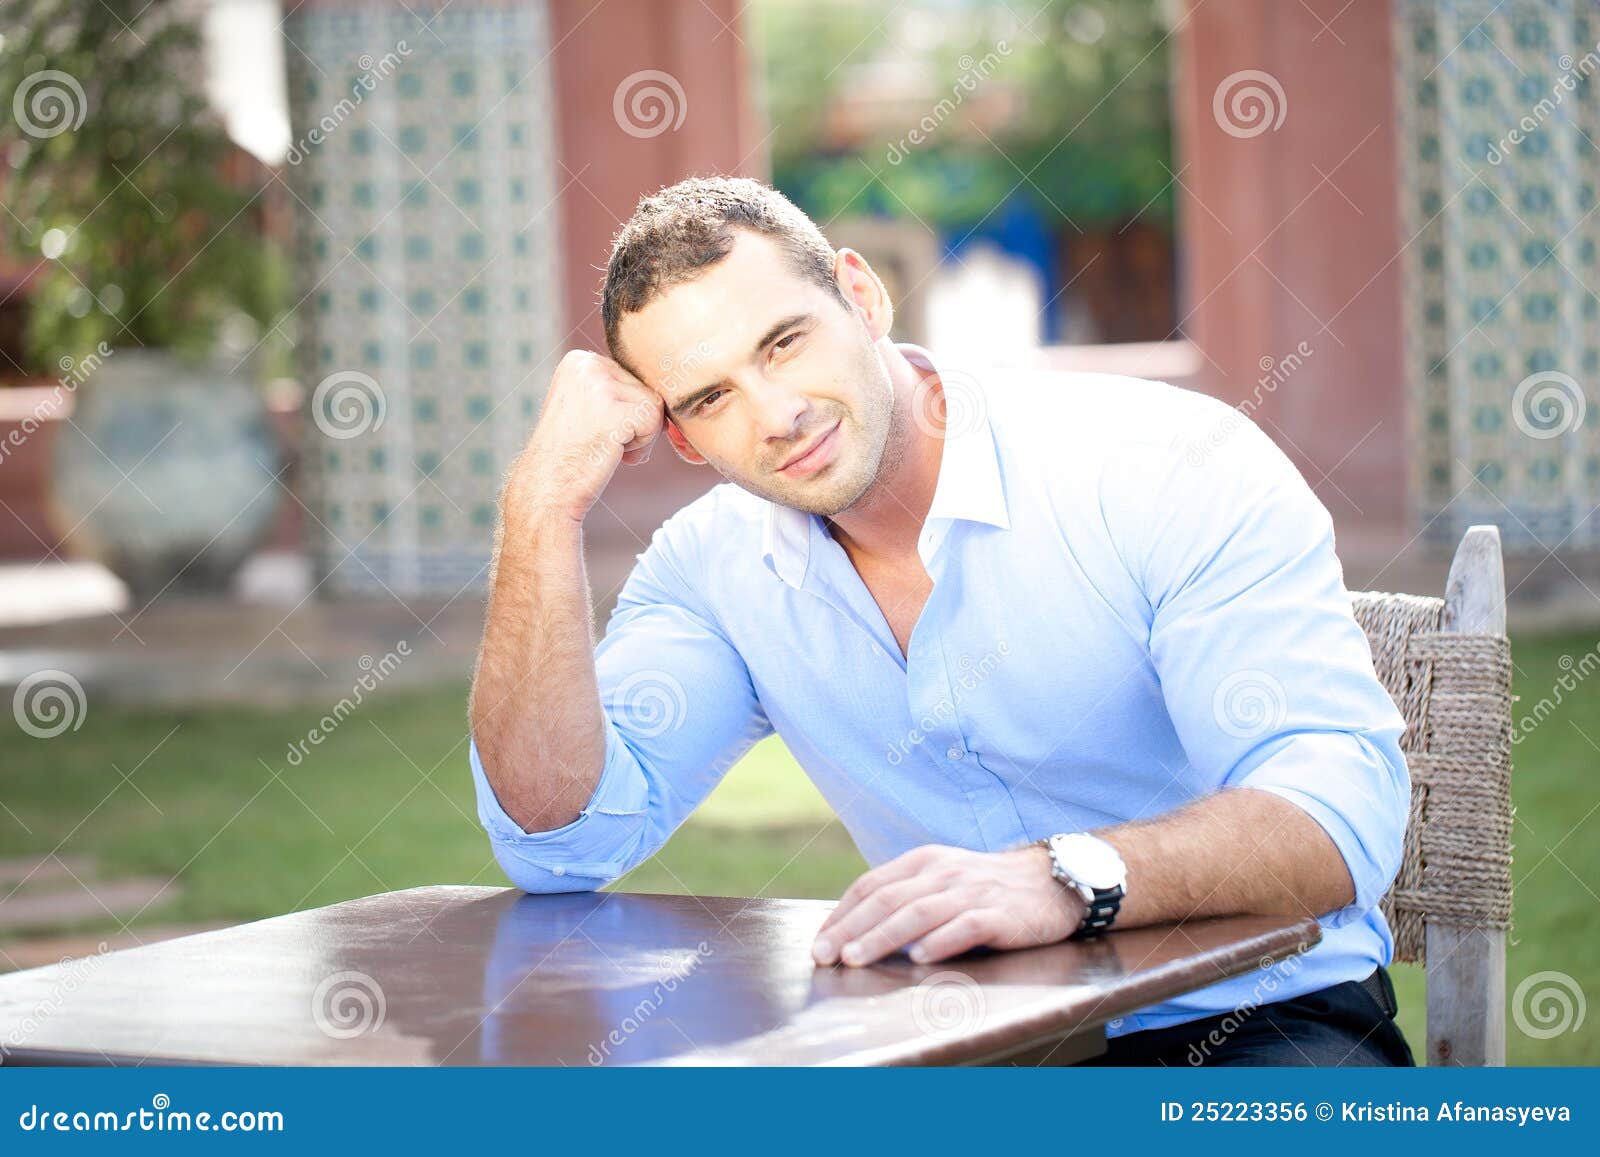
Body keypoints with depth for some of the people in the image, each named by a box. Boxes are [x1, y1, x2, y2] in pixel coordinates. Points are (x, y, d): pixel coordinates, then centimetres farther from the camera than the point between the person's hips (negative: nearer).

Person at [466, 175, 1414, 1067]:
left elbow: (1342, 810, -24)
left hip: (1253, 1024, -3)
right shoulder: (715, 569, 3)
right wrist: (547, 501, -14)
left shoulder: (1176, 466, -13)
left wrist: (1063, 878, -42)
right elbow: (562, 839, -7)